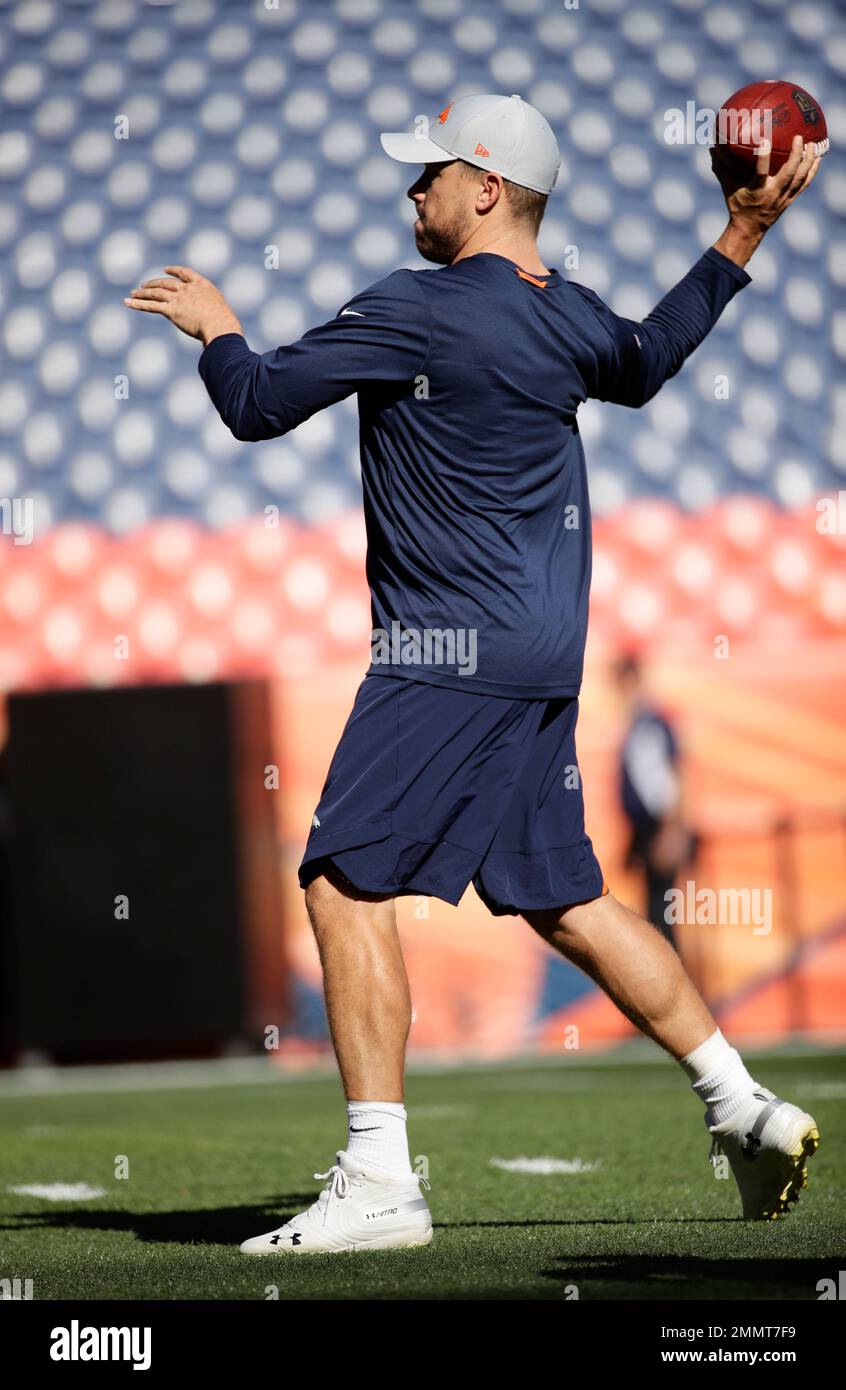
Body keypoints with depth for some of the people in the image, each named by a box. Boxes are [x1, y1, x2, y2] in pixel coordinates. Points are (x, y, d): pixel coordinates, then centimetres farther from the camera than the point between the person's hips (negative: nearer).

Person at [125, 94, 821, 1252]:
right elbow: (643, 364, 34)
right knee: (564, 897, 16)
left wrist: (215, 326, 12)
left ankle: (380, 1185, -10)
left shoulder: (413, 313, -12)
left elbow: (257, 405, -8)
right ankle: (744, 1109, 18)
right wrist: (739, 241, 37)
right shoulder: (568, 318, 10)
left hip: (456, 654, -9)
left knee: (346, 883, -7)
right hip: (542, 652, 9)